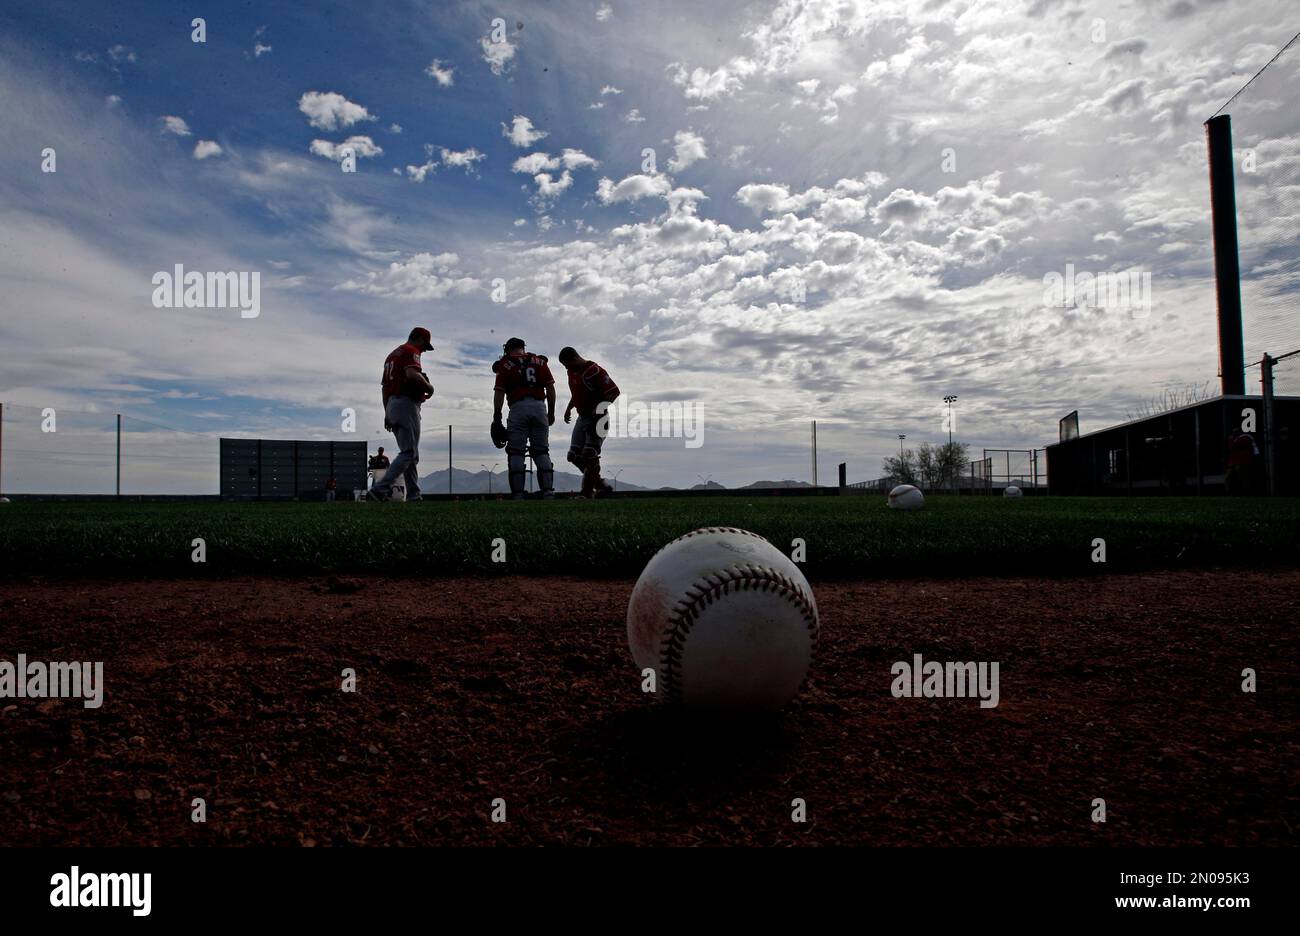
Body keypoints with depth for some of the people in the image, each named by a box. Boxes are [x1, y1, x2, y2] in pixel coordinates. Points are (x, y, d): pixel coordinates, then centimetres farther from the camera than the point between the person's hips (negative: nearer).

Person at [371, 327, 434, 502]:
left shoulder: (392, 354, 25)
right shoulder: (411, 351, -4)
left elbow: (385, 387, 24)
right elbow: (412, 374, -24)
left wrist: (387, 414, 23)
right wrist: (429, 386, -7)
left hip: (392, 404, 10)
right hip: (406, 404, -10)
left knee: (410, 454, 12)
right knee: (409, 453, -11)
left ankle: (413, 497, 9)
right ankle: (378, 491, -22)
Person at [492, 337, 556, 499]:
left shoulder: (506, 364, 7)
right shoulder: (540, 361, 15)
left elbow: (499, 393, 0)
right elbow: (550, 389, 11)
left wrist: (496, 417, 3)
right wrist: (551, 412, 17)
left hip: (518, 408, -3)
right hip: (539, 407, 3)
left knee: (515, 452, 1)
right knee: (542, 451, 11)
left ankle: (518, 493, -4)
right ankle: (548, 490, 4)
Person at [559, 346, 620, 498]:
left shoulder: (594, 371, -19)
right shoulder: (572, 372, 9)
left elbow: (614, 391, -21)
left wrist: (601, 407, -30)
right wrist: (568, 409, 21)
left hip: (596, 419, -10)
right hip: (582, 417, 10)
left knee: (589, 456, -12)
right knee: (575, 456, 8)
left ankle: (588, 493, -5)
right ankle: (601, 485, 15)